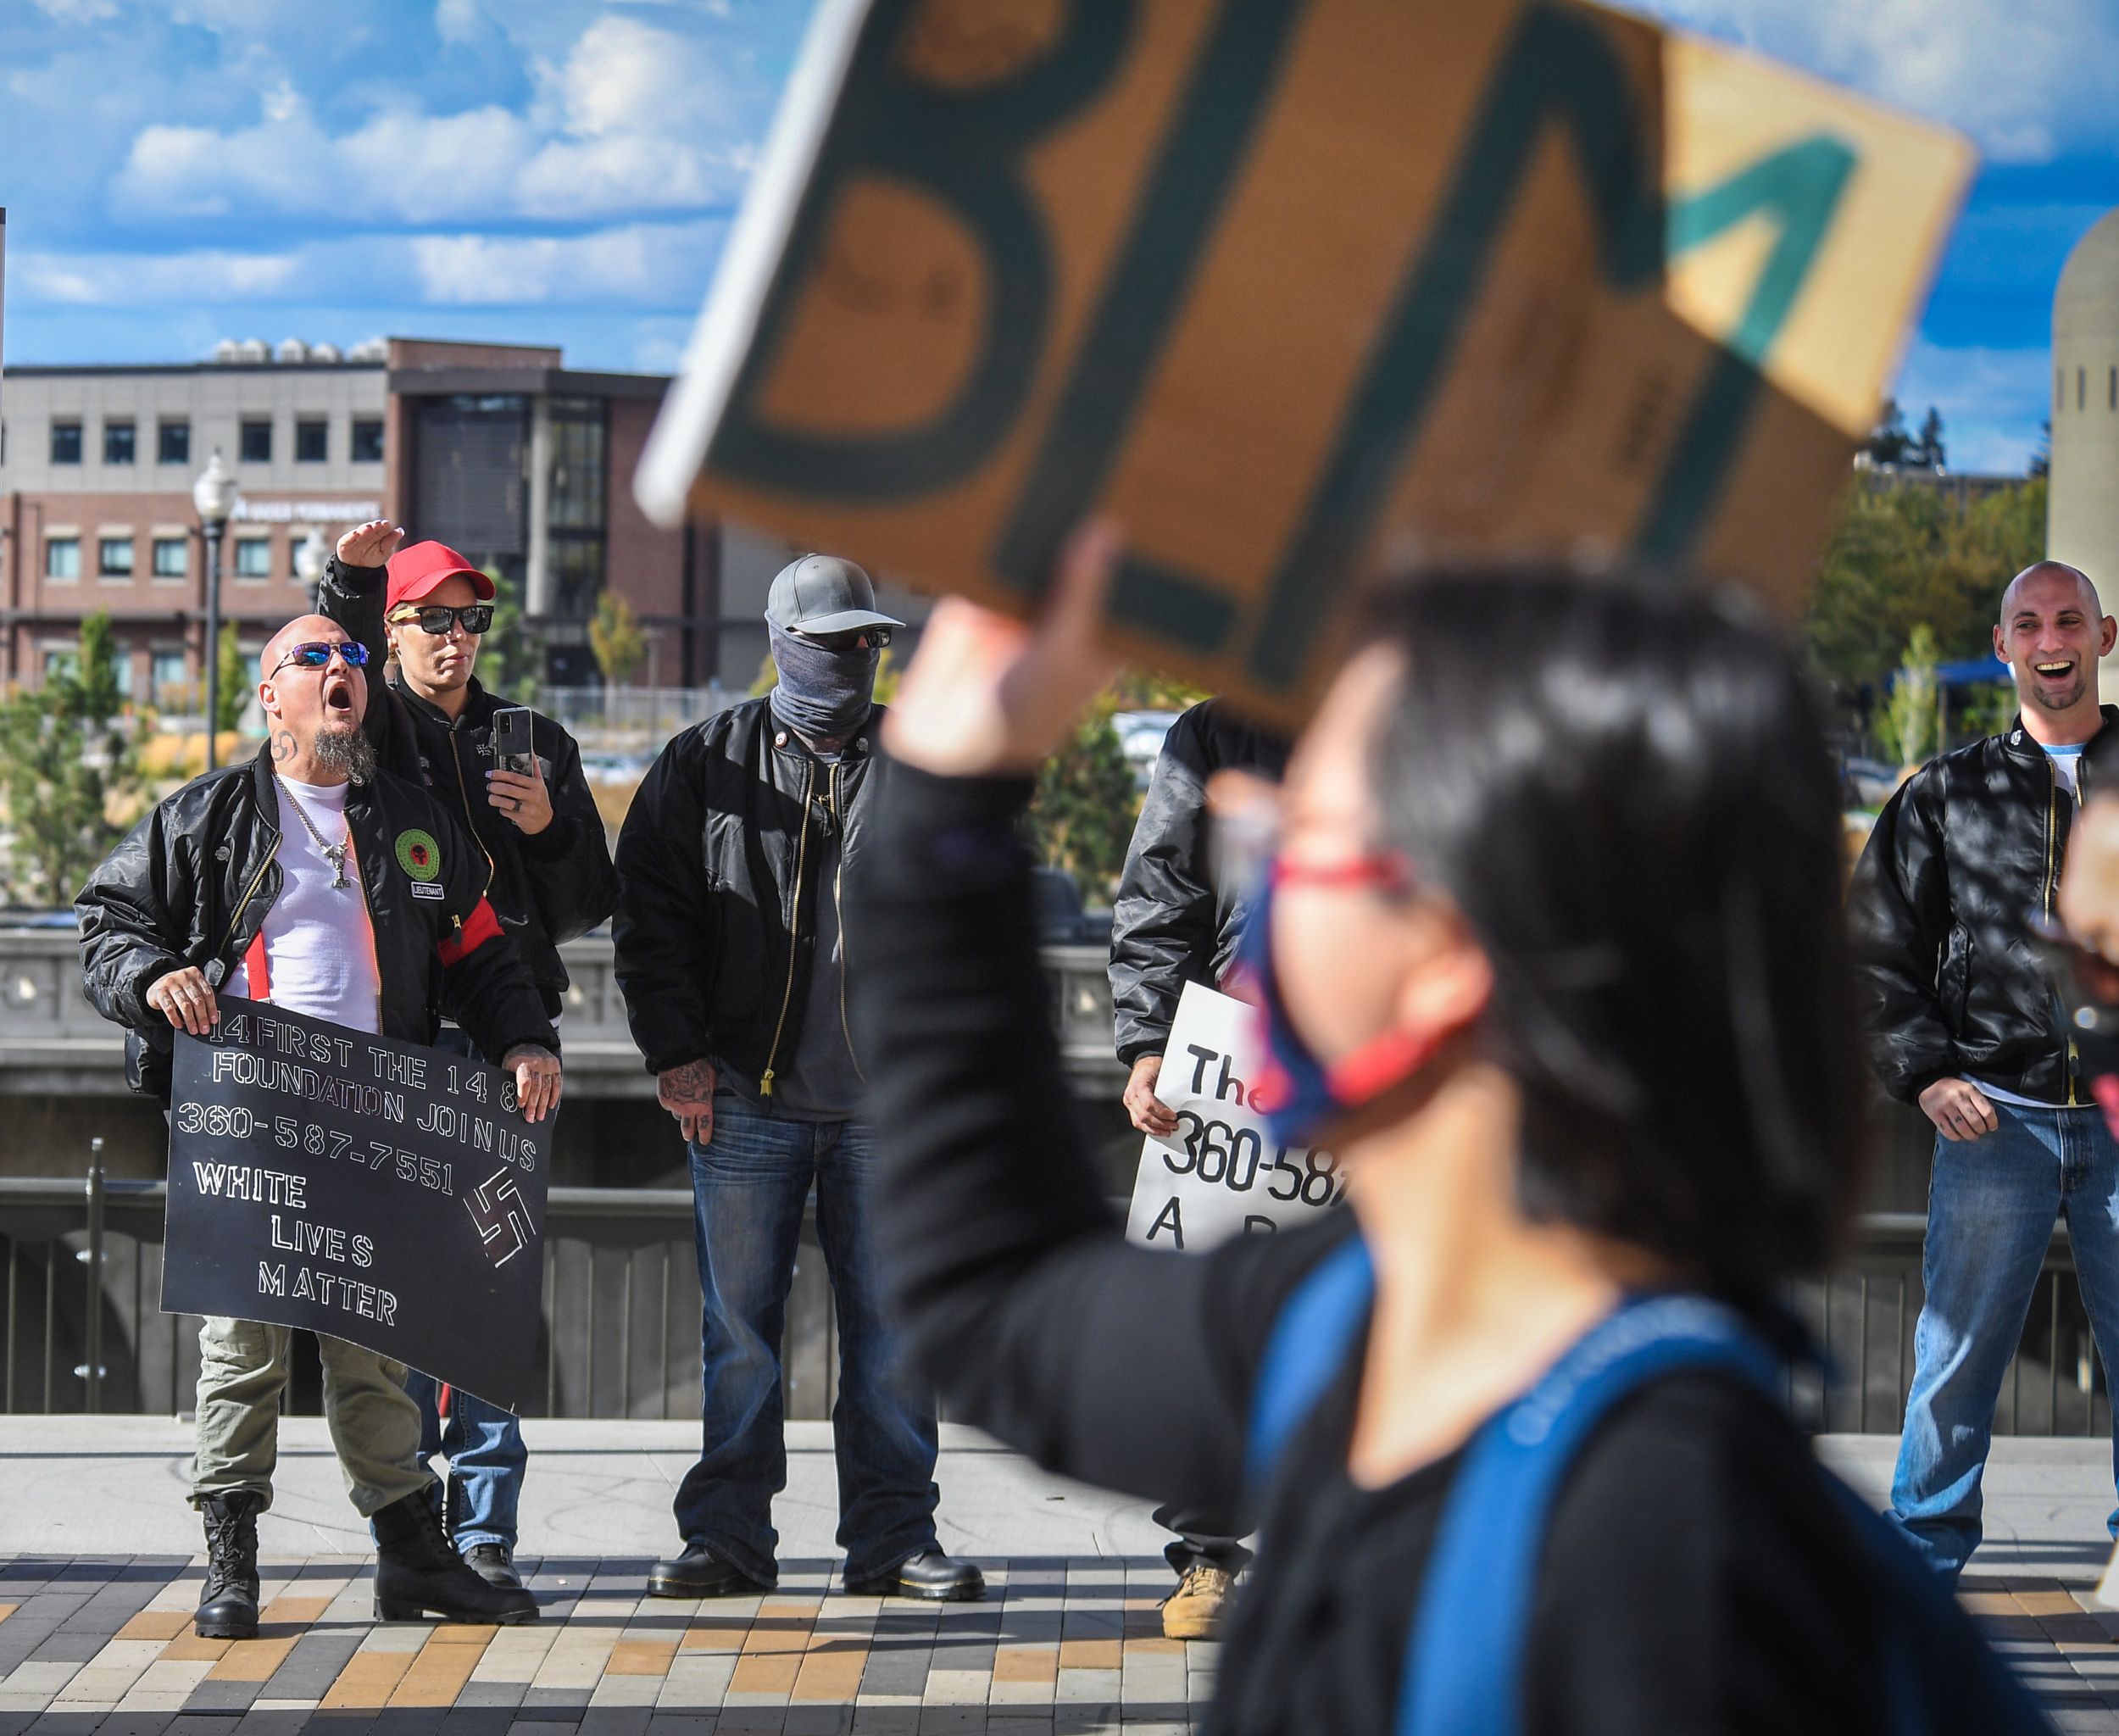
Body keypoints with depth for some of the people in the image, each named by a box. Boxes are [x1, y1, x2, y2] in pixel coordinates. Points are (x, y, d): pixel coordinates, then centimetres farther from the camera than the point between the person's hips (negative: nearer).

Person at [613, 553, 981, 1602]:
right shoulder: (706, 765, 6)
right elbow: (650, 915, 5)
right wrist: (676, 1054, -3)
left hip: (886, 1100, 1)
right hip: (745, 1093, -1)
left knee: (891, 1322, 3)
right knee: (738, 1326, 2)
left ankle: (893, 1538, 11)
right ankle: (728, 1536, 10)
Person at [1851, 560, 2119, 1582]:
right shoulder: (1945, 796, 11)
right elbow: (1880, 950, 11)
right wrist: (1924, 1074, -2)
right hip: (1995, 1115, 0)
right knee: (1959, 1346, 1)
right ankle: (1923, 1558, 10)